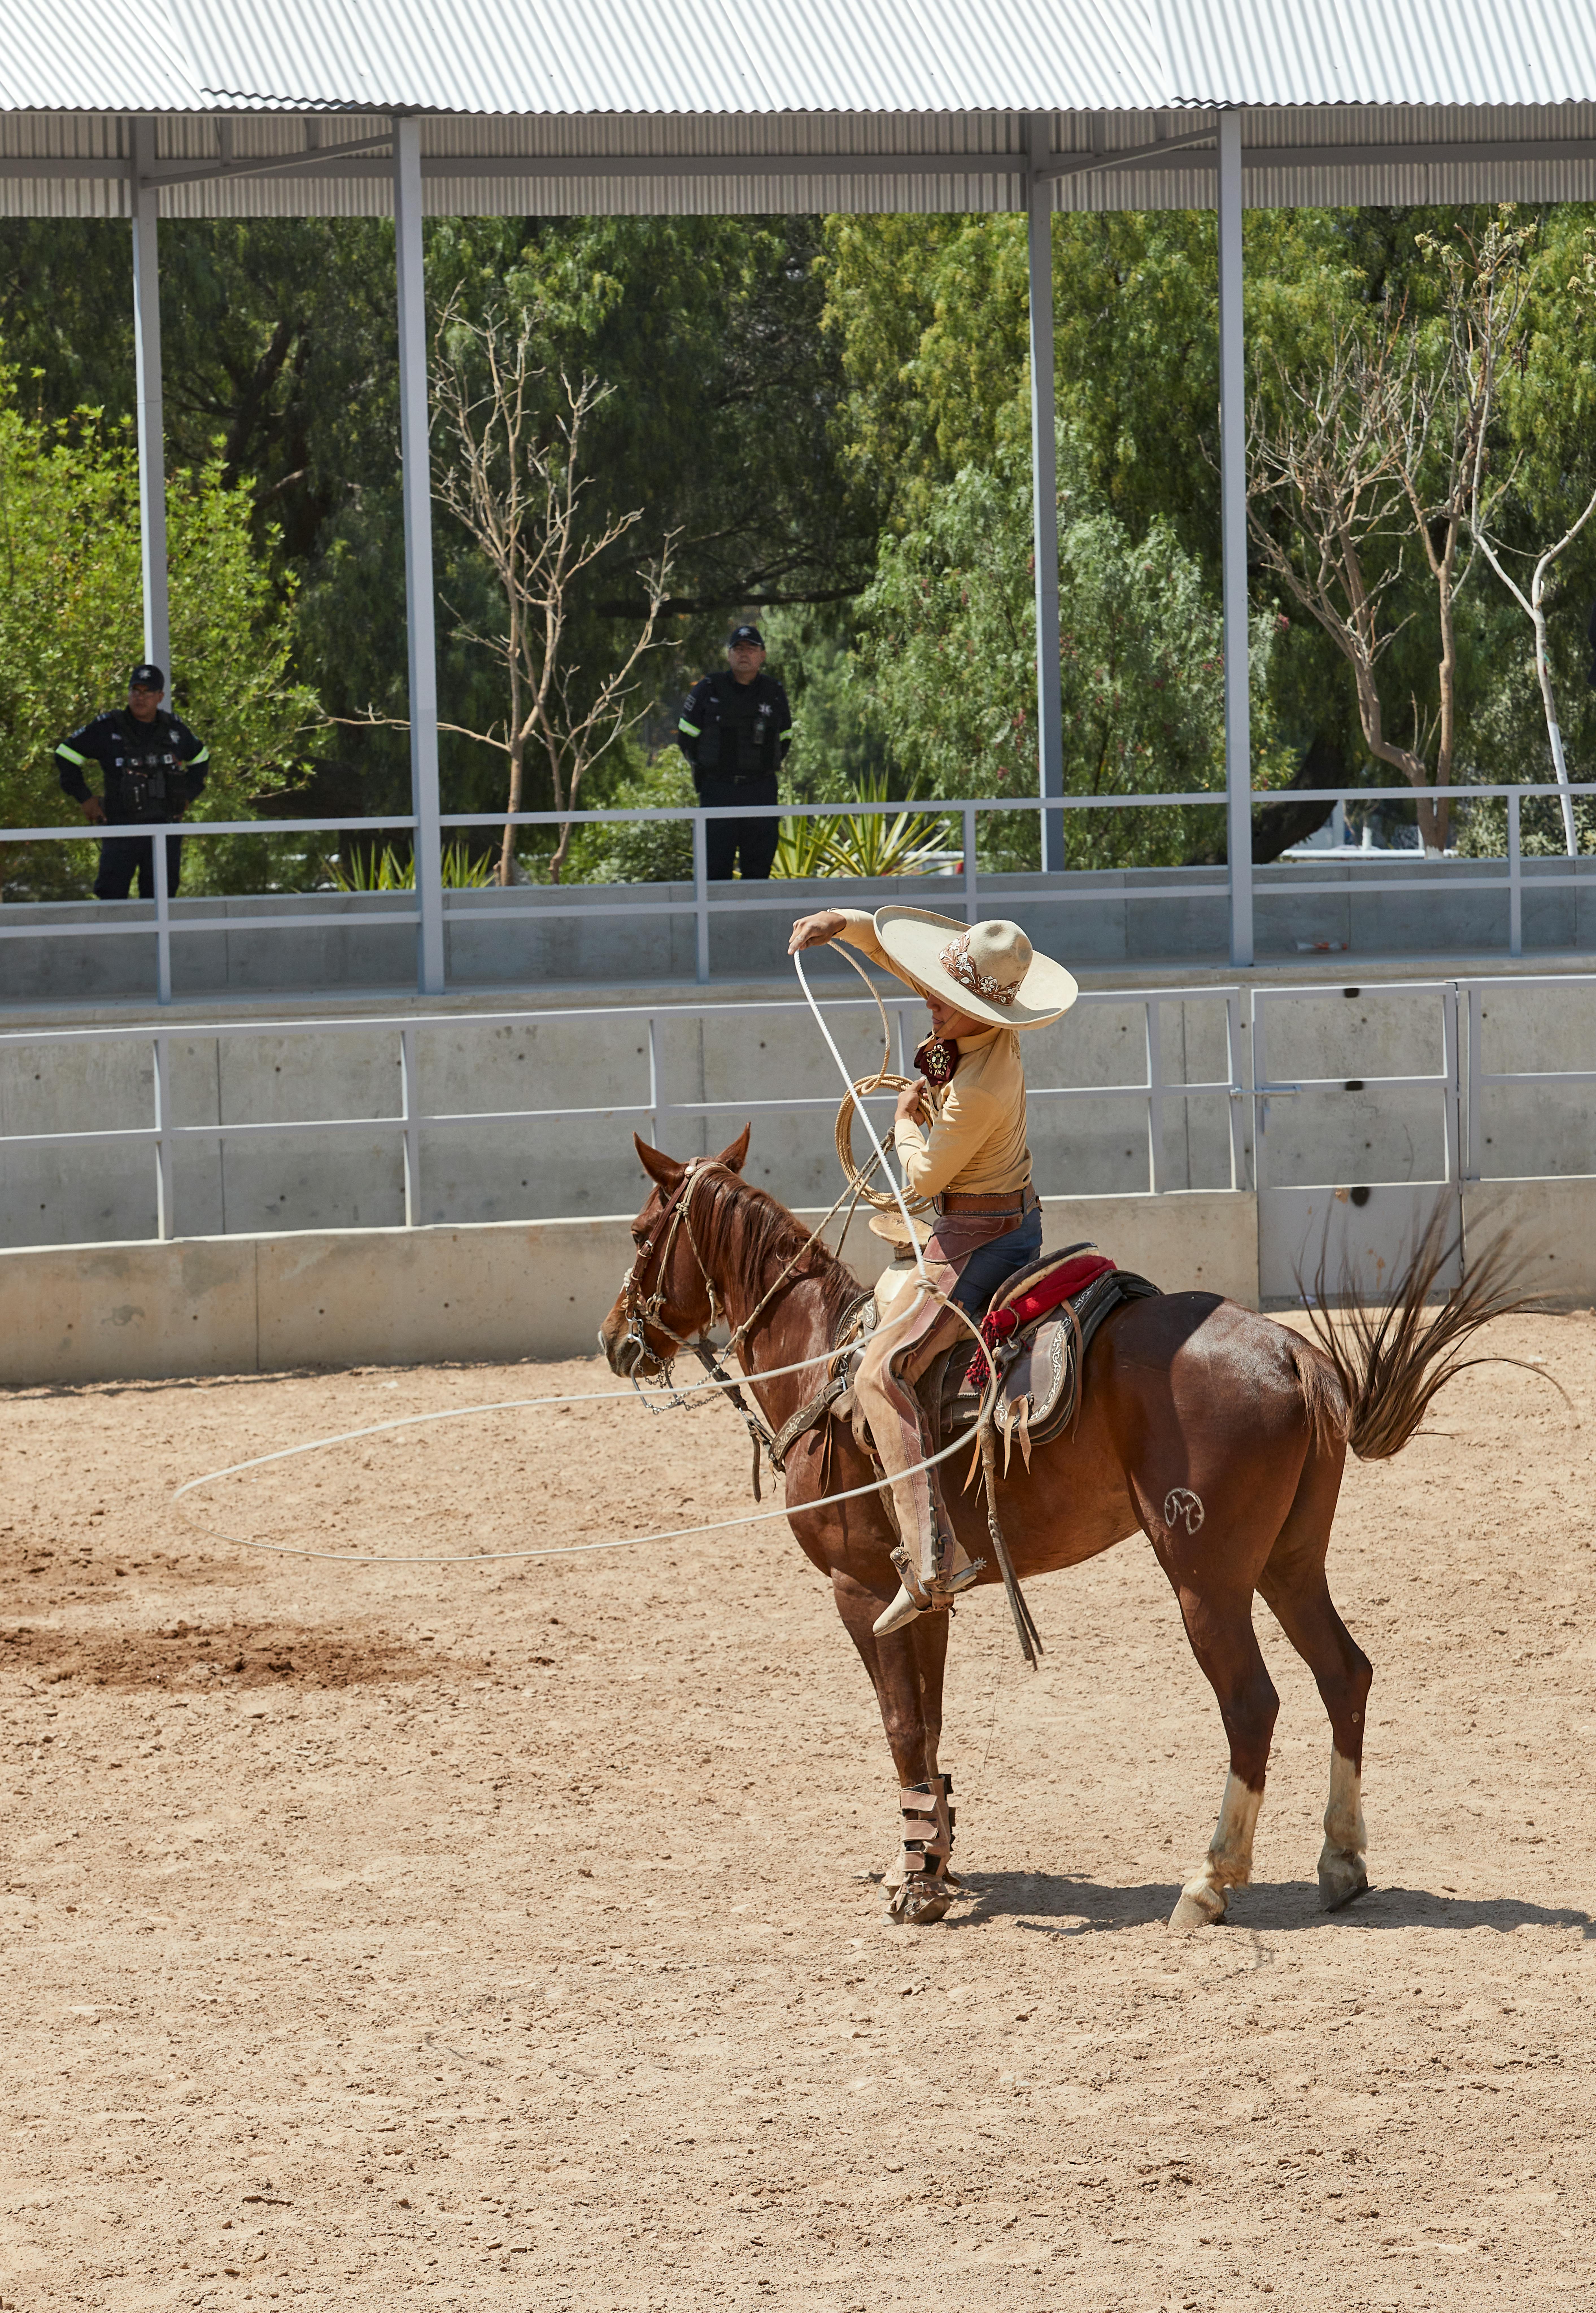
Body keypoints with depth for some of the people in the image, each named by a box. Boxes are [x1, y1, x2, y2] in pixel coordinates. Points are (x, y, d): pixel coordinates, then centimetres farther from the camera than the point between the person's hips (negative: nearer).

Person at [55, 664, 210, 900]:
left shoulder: (175, 730, 9)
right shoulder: (107, 728, -1)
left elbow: (200, 758, 29)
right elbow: (66, 756, 7)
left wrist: (188, 795, 17)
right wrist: (85, 798, 3)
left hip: (165, 829, 3)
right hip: (121, 825, -3)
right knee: (112, 896, -8)